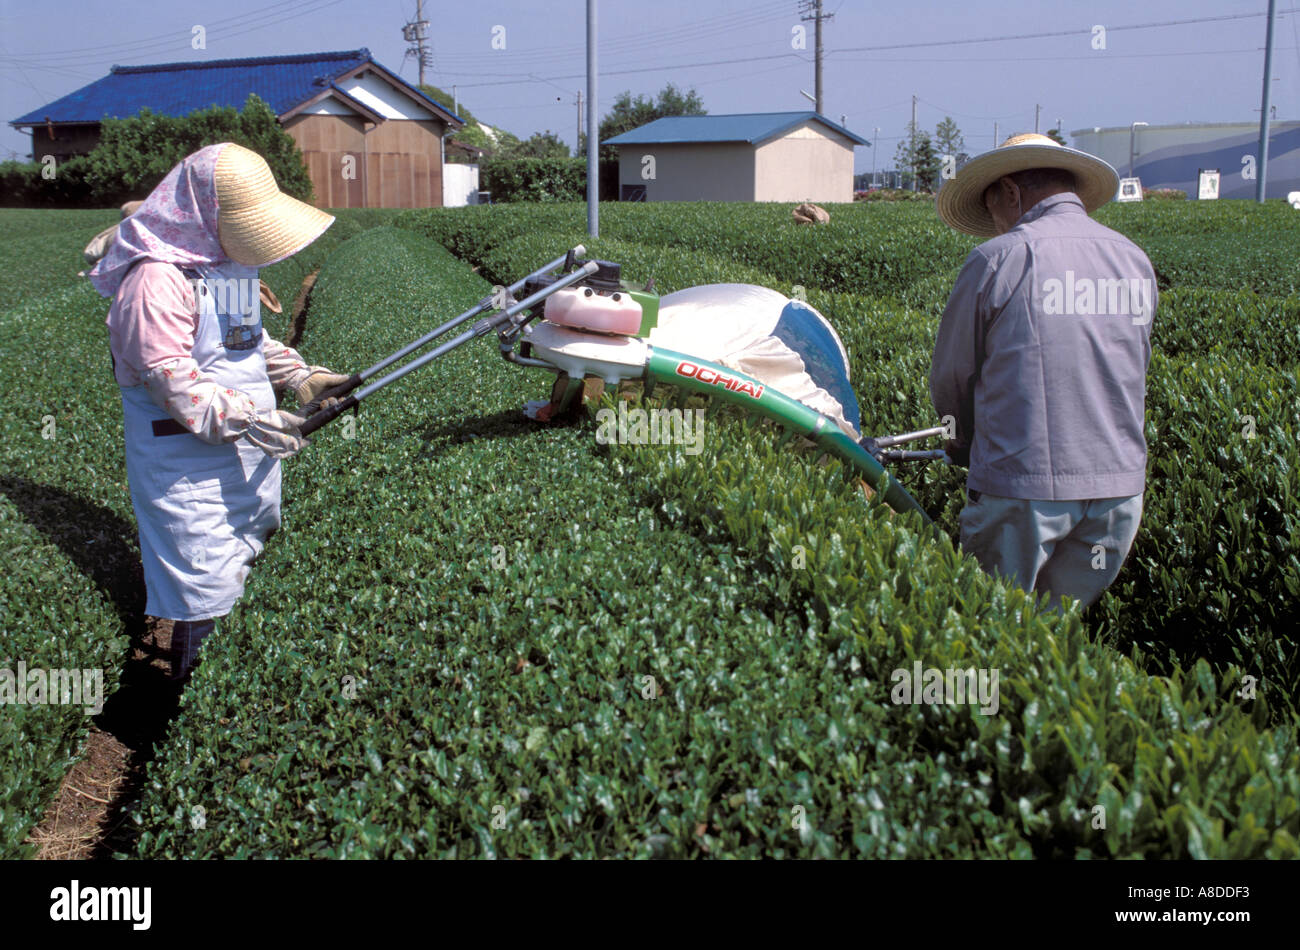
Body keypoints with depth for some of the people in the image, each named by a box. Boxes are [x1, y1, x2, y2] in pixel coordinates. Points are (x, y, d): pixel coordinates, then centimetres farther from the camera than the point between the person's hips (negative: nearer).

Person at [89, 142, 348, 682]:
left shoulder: (233, 261, 11)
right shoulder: (158, 278, -20)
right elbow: (170, 379, -25)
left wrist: (299, 375, 10)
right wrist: (247, 418, -30)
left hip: (249, 456, 10)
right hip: (189, 464, -10)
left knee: (256, 578, 18)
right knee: (207, 598, -5)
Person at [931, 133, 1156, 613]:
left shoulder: (999, 259, -7)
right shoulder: (1135, 262, 10)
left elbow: (950, 380, 1)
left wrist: (965, 444, 21)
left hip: (1023, 487, -5)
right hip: (1120, 484, 5)